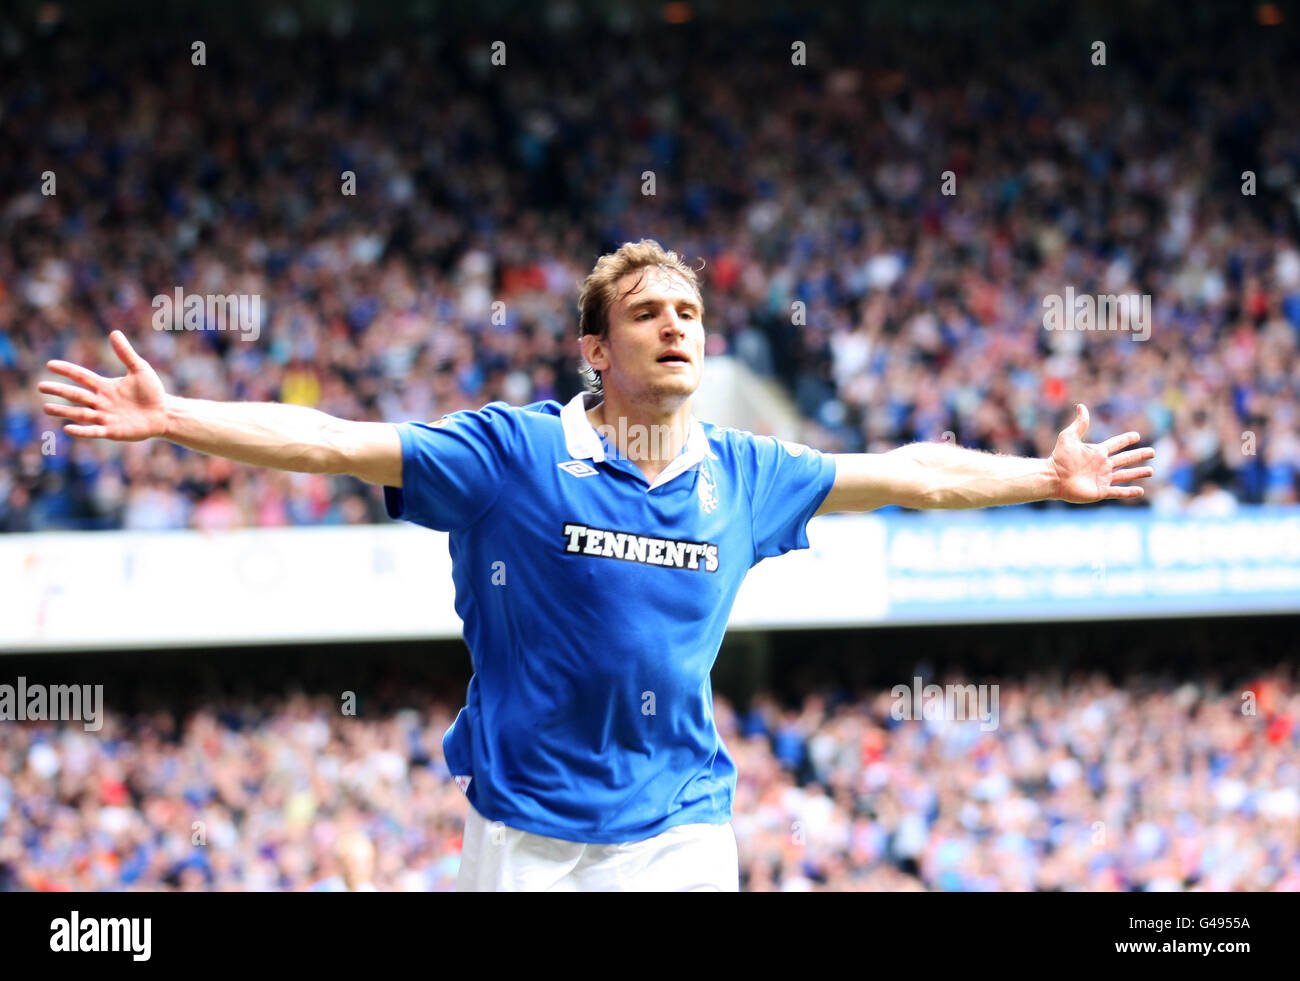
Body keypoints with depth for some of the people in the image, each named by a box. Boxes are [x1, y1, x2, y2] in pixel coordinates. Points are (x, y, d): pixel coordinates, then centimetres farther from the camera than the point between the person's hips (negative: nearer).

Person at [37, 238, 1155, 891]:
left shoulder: (746, 475, 6)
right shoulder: (515, 450, -5)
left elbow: (913, 475, 19)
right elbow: (331, 443, -8)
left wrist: (1050, 476, 26)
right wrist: (171, 417, -15)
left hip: (680, 828, 3)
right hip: (527, 830, -3)